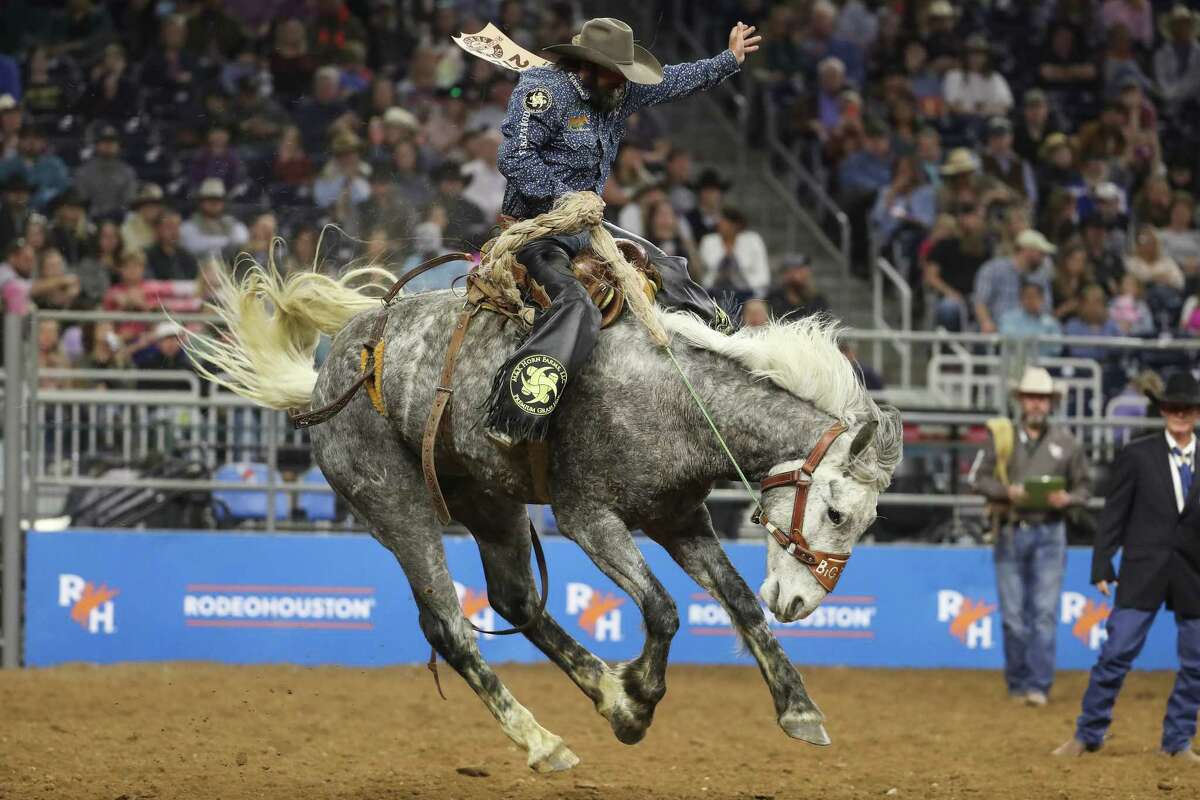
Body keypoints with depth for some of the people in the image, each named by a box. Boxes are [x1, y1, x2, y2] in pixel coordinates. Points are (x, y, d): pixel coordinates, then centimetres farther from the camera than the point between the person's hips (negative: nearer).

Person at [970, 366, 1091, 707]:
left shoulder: (1066, 443, 4)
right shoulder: (1000, 436, 2)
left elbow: (1082, 487, 10)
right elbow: (978, 478, 1)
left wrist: (1067, 498, -12)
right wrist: (1007, 491, -16)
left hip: (1048, 534, -1)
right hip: (1011, 533, 1)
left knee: (1045, 612, -7)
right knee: (1013, 615, 5)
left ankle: (1038, 686, -7)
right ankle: (1017, 684, 16)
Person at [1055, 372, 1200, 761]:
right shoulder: (1137, 455, 0)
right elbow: (1114, 514, 1)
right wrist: (1102, 566, -3)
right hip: (1143, 571, -2)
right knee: (1116, 653, -4)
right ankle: (1087, 735, 6)